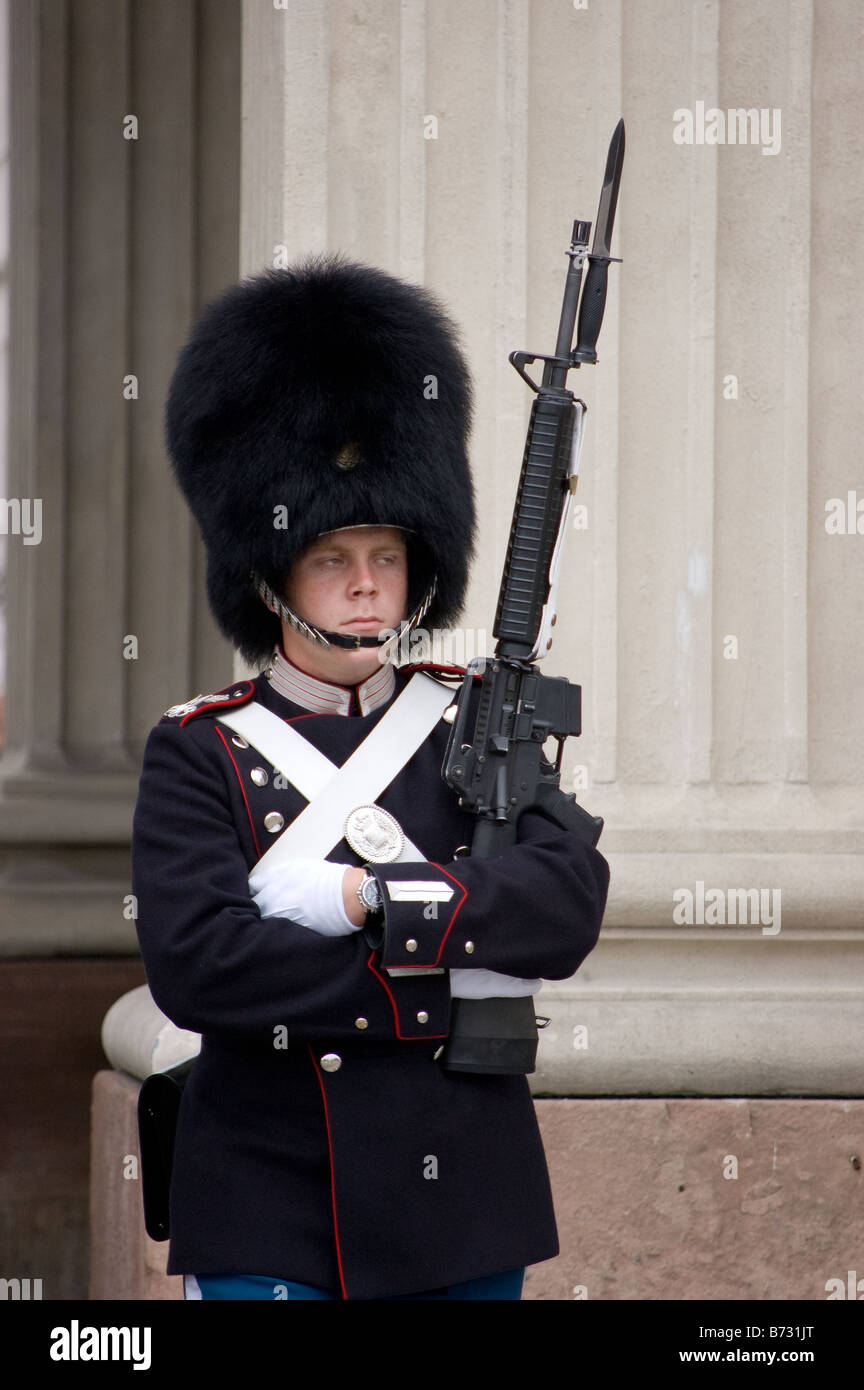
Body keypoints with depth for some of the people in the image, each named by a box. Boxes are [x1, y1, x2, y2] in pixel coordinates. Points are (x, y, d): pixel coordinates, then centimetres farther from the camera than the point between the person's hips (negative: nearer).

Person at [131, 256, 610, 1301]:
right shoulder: (199, 754, 0)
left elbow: (568, 903, -7)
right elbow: (191, 963, -15)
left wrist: (364, 900, -18)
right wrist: (446, 976, -14)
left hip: (460, 1210, 3)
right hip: (266, 1219, -3)